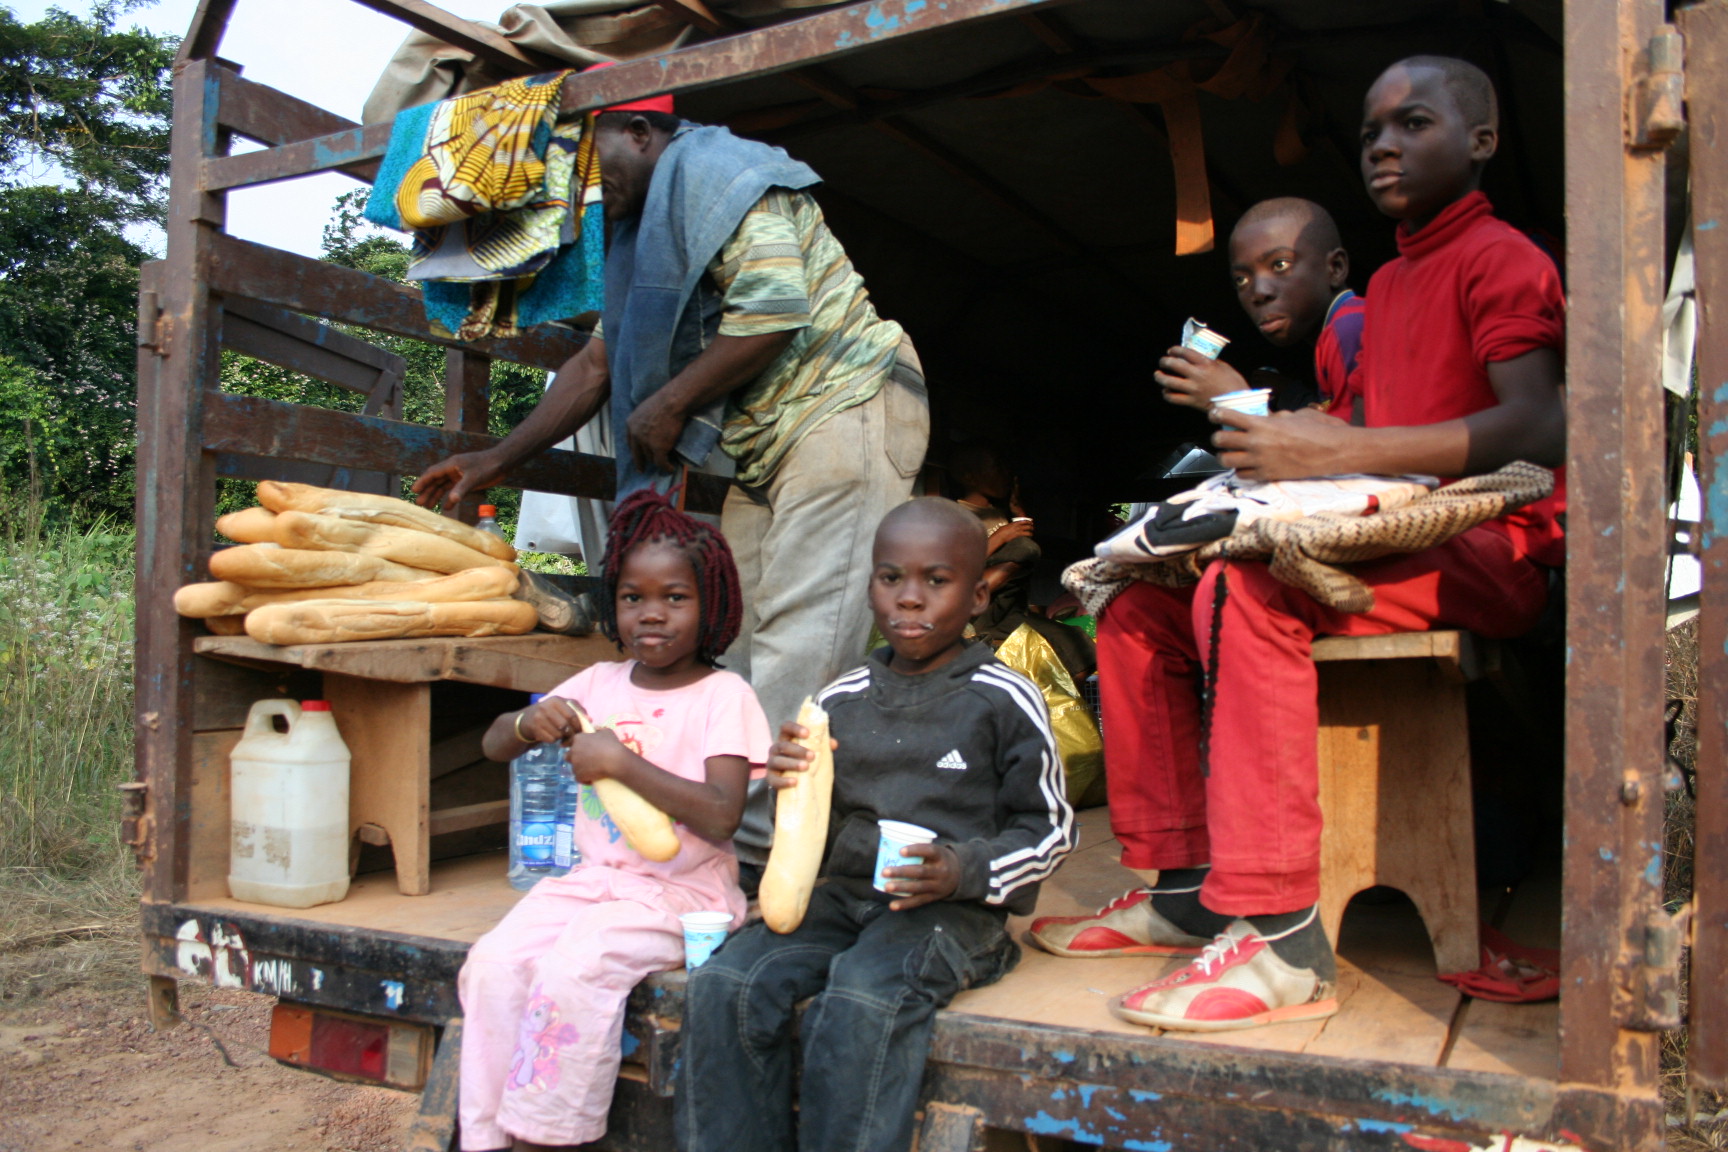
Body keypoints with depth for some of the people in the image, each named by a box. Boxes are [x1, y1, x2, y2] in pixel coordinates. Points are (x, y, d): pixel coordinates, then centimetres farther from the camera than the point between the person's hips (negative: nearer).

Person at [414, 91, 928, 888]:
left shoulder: (717, 174, -6)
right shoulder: (649, 231, 23)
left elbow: (773, 311, -22)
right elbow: (596, 364, 26)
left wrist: (669, 404, -13)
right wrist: (496, 460, 23)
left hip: (844, 407, -10)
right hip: (769, 448, 10)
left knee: (800, 639, -14)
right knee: (736, 631, 4)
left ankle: (757, 844, -13)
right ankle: (721, 826, 8)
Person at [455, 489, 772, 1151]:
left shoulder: (724, 697, -8)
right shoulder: (600, 683, 9)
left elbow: (721, 816, -20)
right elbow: (493, 745, 13)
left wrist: (622, 763, -23)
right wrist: (530, 723, -11)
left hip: (682, 892, -5)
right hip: (593, 877, 6)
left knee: (572, 971, -27)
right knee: (495, 961, -17)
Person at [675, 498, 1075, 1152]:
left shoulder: (1003, 700, -2)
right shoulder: (841, 700, 11)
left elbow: (1049, 828, 2)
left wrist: (963, 870, -15)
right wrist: (793, 789, -5)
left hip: (952, 908, -4)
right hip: (843, 894, 5)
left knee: (858, 1006, -33)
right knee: (724, 985, -18)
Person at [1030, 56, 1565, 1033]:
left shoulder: (1499, 258, -4)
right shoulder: (1387, 285, 23)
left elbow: (1543, 428, -20)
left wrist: (1339, 452, -27)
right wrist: (1263, 419, 6)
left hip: (1488, 555, -9)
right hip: (1393, 541, 9)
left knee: (1242, 591, -35)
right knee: (1140, 610, 1)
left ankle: (1278, 940, -32)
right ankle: (1178, 885, 3)